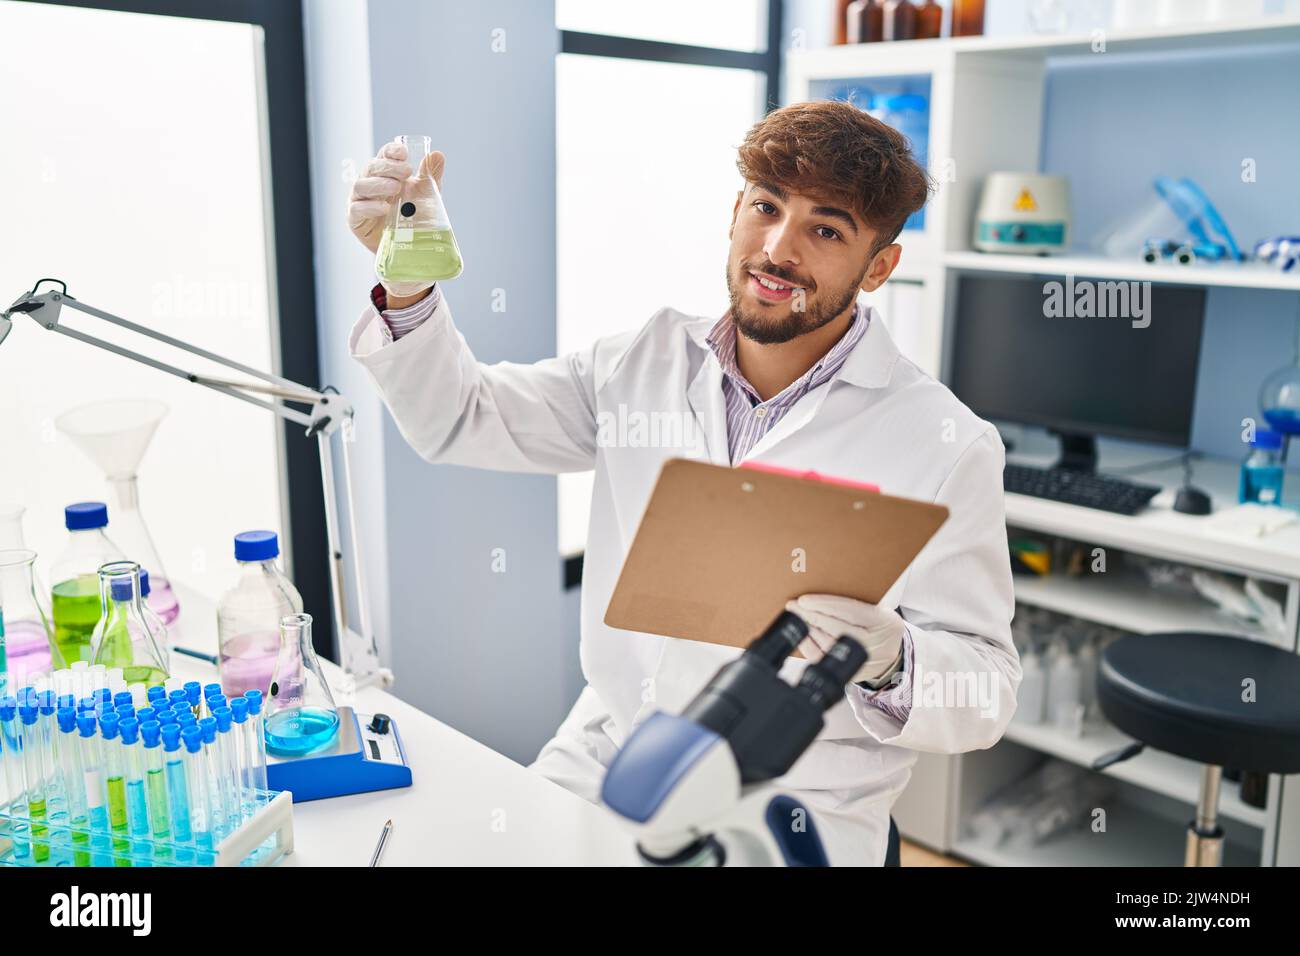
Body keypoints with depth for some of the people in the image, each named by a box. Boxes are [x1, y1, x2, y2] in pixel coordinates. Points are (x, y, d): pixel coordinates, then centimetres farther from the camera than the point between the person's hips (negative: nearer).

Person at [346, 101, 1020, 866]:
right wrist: (405, 280, -9)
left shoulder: (947, 445, -10)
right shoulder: (650, 361, 4)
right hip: (595, 765, 4)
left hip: (789, 816, -3)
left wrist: (887, 663, -29)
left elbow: (984, 697, -7)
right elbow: (461, 419, 8)